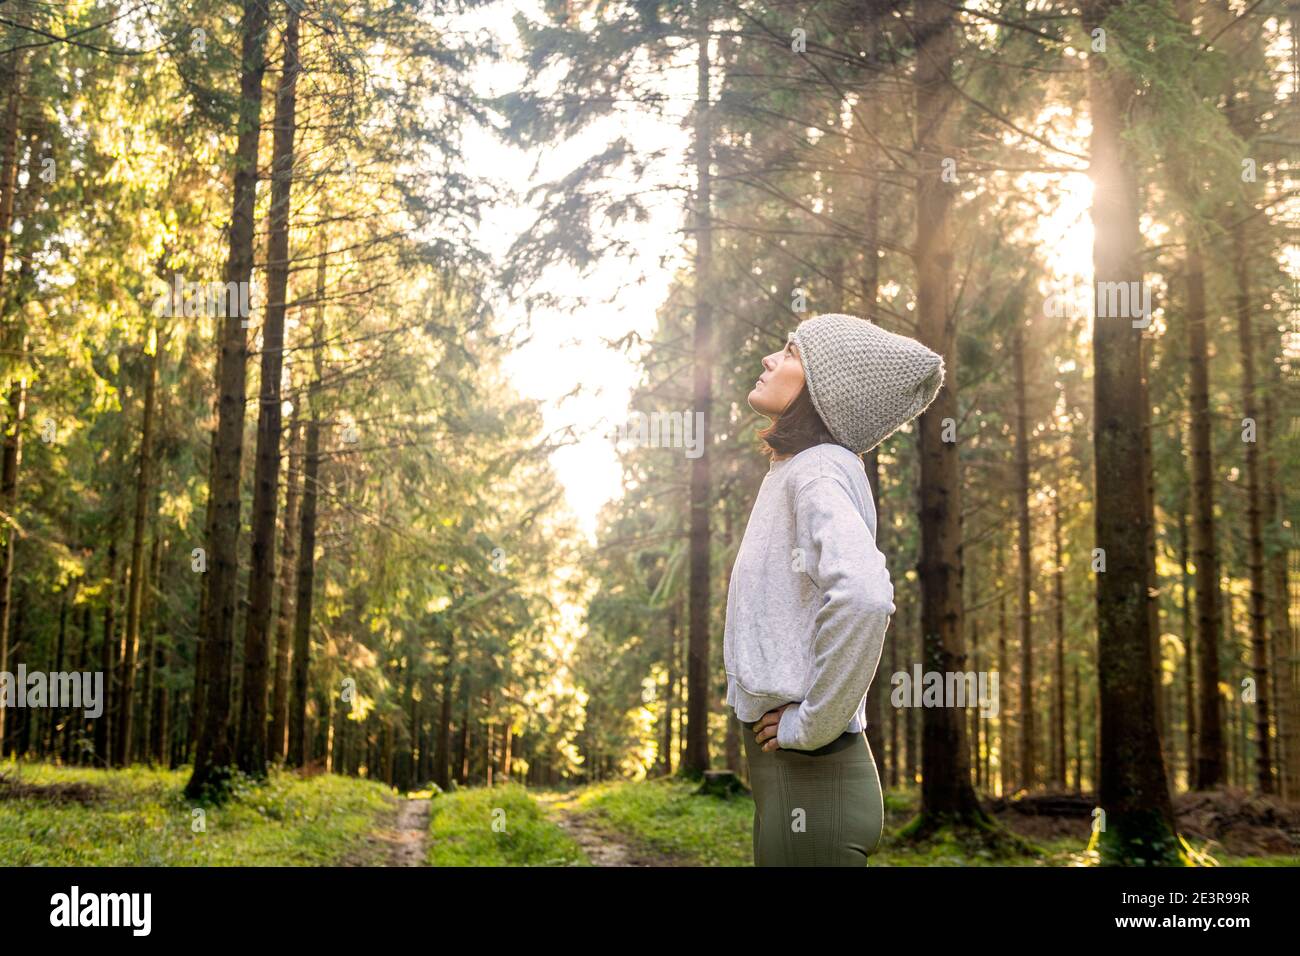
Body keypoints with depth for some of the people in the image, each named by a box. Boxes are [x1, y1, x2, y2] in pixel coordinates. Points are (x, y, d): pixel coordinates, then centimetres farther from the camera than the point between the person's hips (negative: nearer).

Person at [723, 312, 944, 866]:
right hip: (786, 778, 9)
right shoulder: (791, 471, 14)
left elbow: (862, 597, -33)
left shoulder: (818, 472, -14)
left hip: (811, 781, -9)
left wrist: (811, 724, -22)